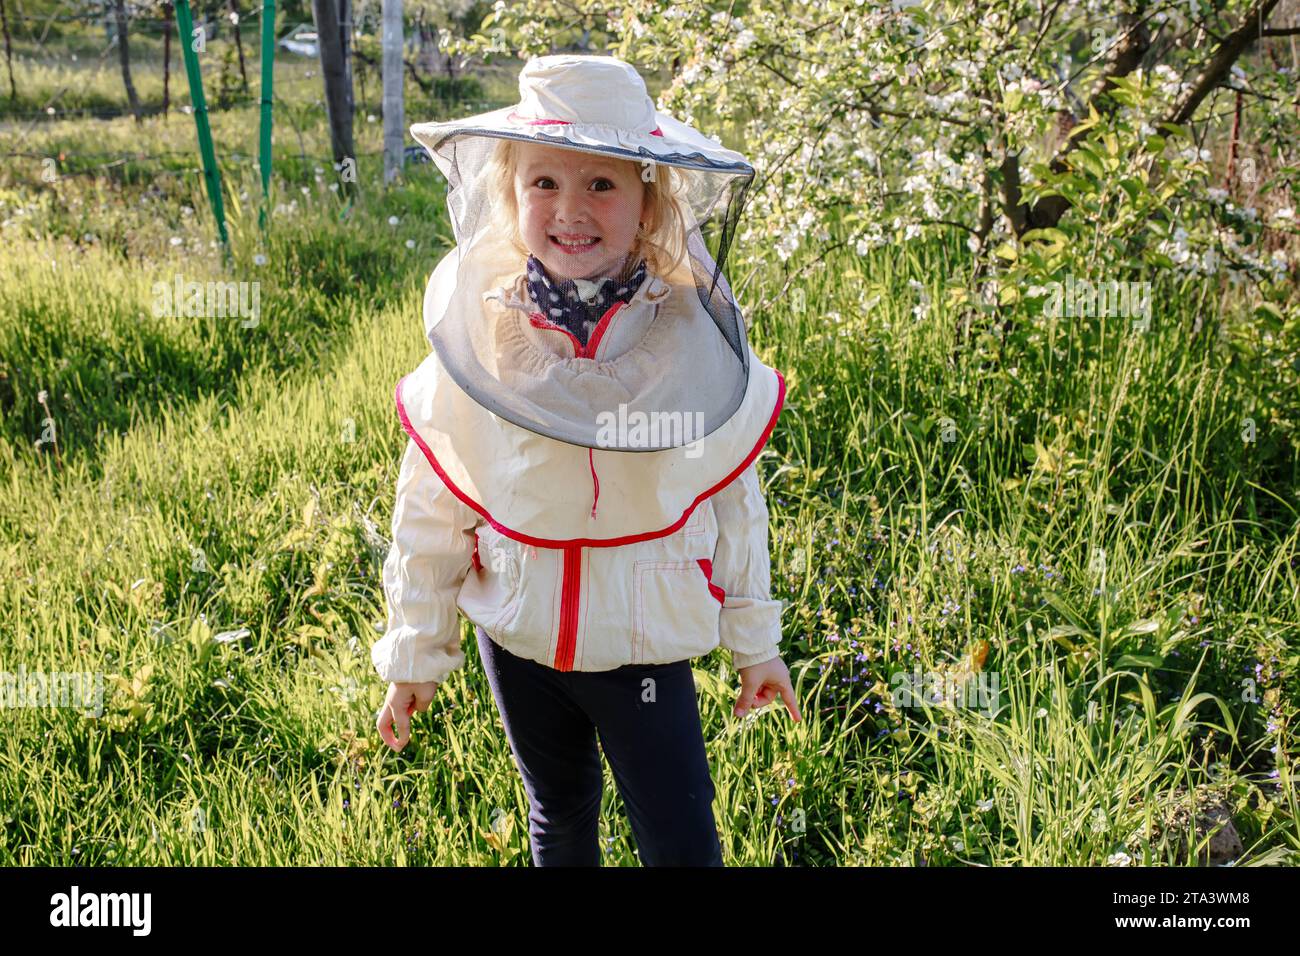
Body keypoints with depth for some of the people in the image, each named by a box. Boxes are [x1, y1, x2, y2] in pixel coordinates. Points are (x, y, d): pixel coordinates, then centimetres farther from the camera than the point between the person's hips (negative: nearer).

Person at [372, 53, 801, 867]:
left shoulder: (696, 338, -14)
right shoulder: (476, 338, -14)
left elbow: (734, 502, -3)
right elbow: (430, 508, -3)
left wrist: (756, 643, 6)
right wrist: (414, 654, 4)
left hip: (645, 640, -1)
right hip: (516, 637, 2)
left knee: (682, 843, 3)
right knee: (560, 820, 21)